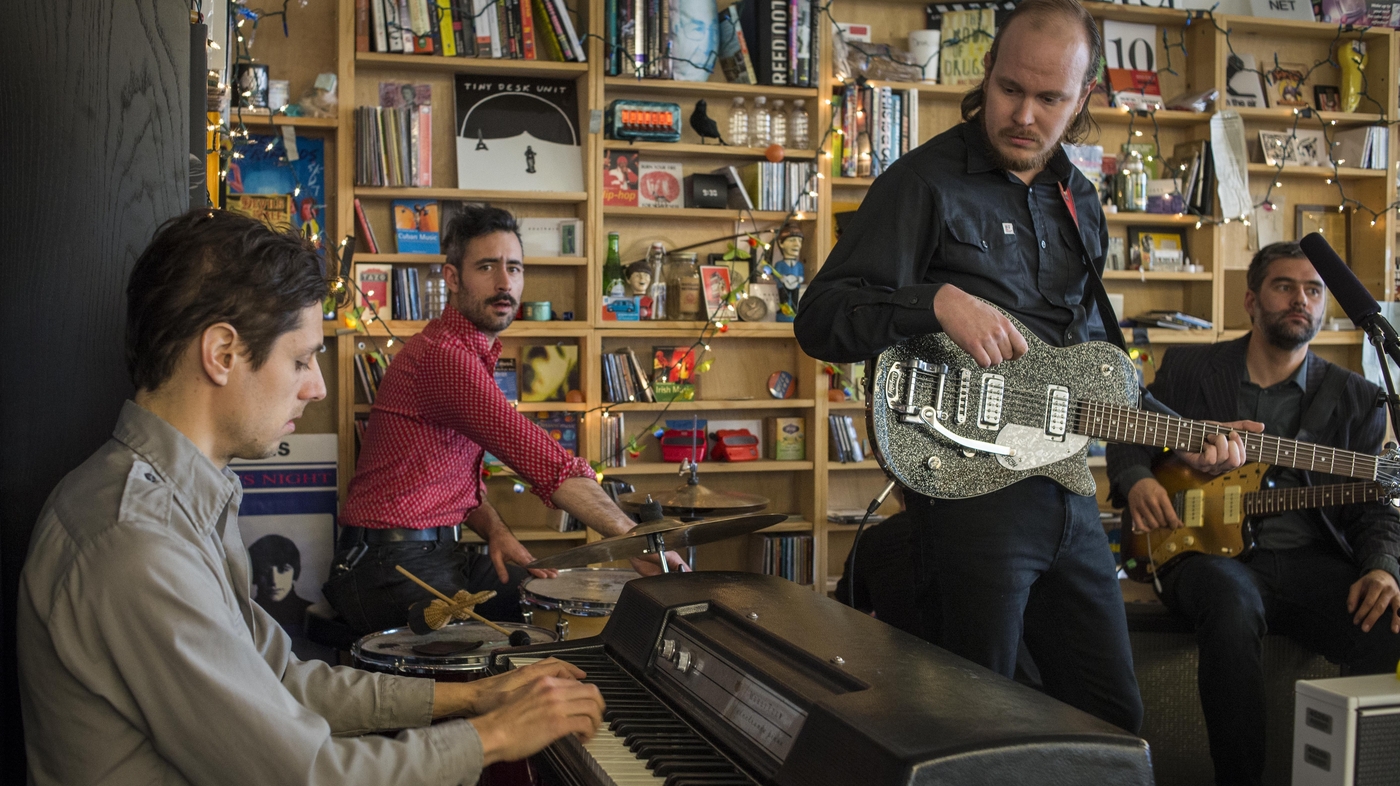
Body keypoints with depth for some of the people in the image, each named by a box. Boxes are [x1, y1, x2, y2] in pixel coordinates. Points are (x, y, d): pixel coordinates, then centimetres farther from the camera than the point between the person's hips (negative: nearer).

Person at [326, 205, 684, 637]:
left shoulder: (474, 353, 15)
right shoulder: (443, 357, -21)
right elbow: (544, 459, -27)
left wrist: (495, 531, -1)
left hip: (441, 551, 10)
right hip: (392, 564, -10)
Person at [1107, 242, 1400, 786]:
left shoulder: (1356, 399, 14)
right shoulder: (1188, 369, 12)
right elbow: (1127, 440, 18)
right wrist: (1136, 481, -6)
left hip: (1312, 558, 2)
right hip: (1209, 552, -2)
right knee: (1232, 604, -38)